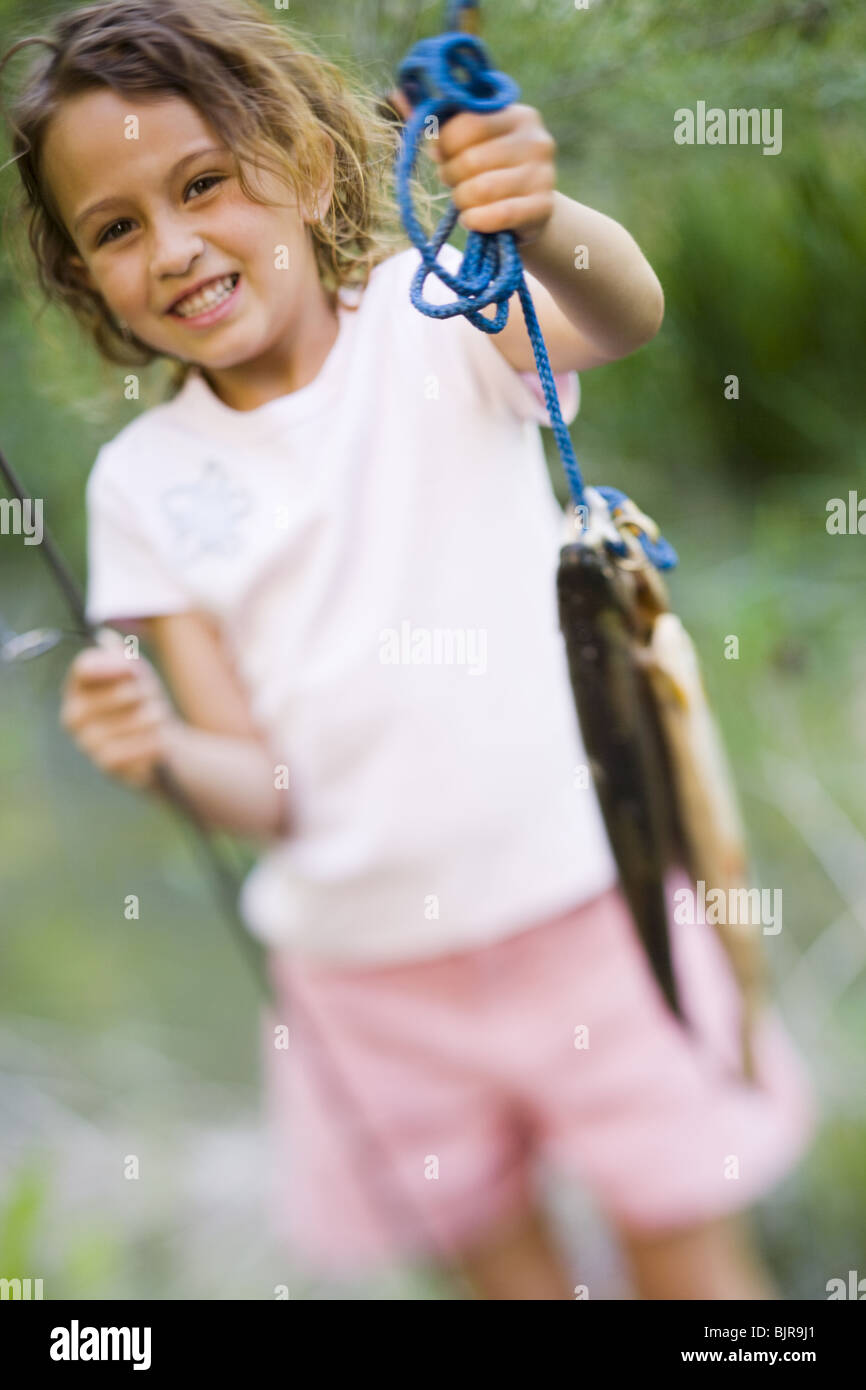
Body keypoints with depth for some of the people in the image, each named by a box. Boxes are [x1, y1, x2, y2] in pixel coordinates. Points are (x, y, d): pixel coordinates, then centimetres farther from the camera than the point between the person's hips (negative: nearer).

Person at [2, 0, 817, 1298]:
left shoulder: (438, 316, -6)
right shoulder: (146, 484, -1)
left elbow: (624, 314, -28)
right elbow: (263, 791, -3)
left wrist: (541, 221, -49)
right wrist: (166, 754, -25)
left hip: (585, 900, -2)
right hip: (368, 965, 2)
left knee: (695, 1264, 7)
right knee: (511, 1269, 17)